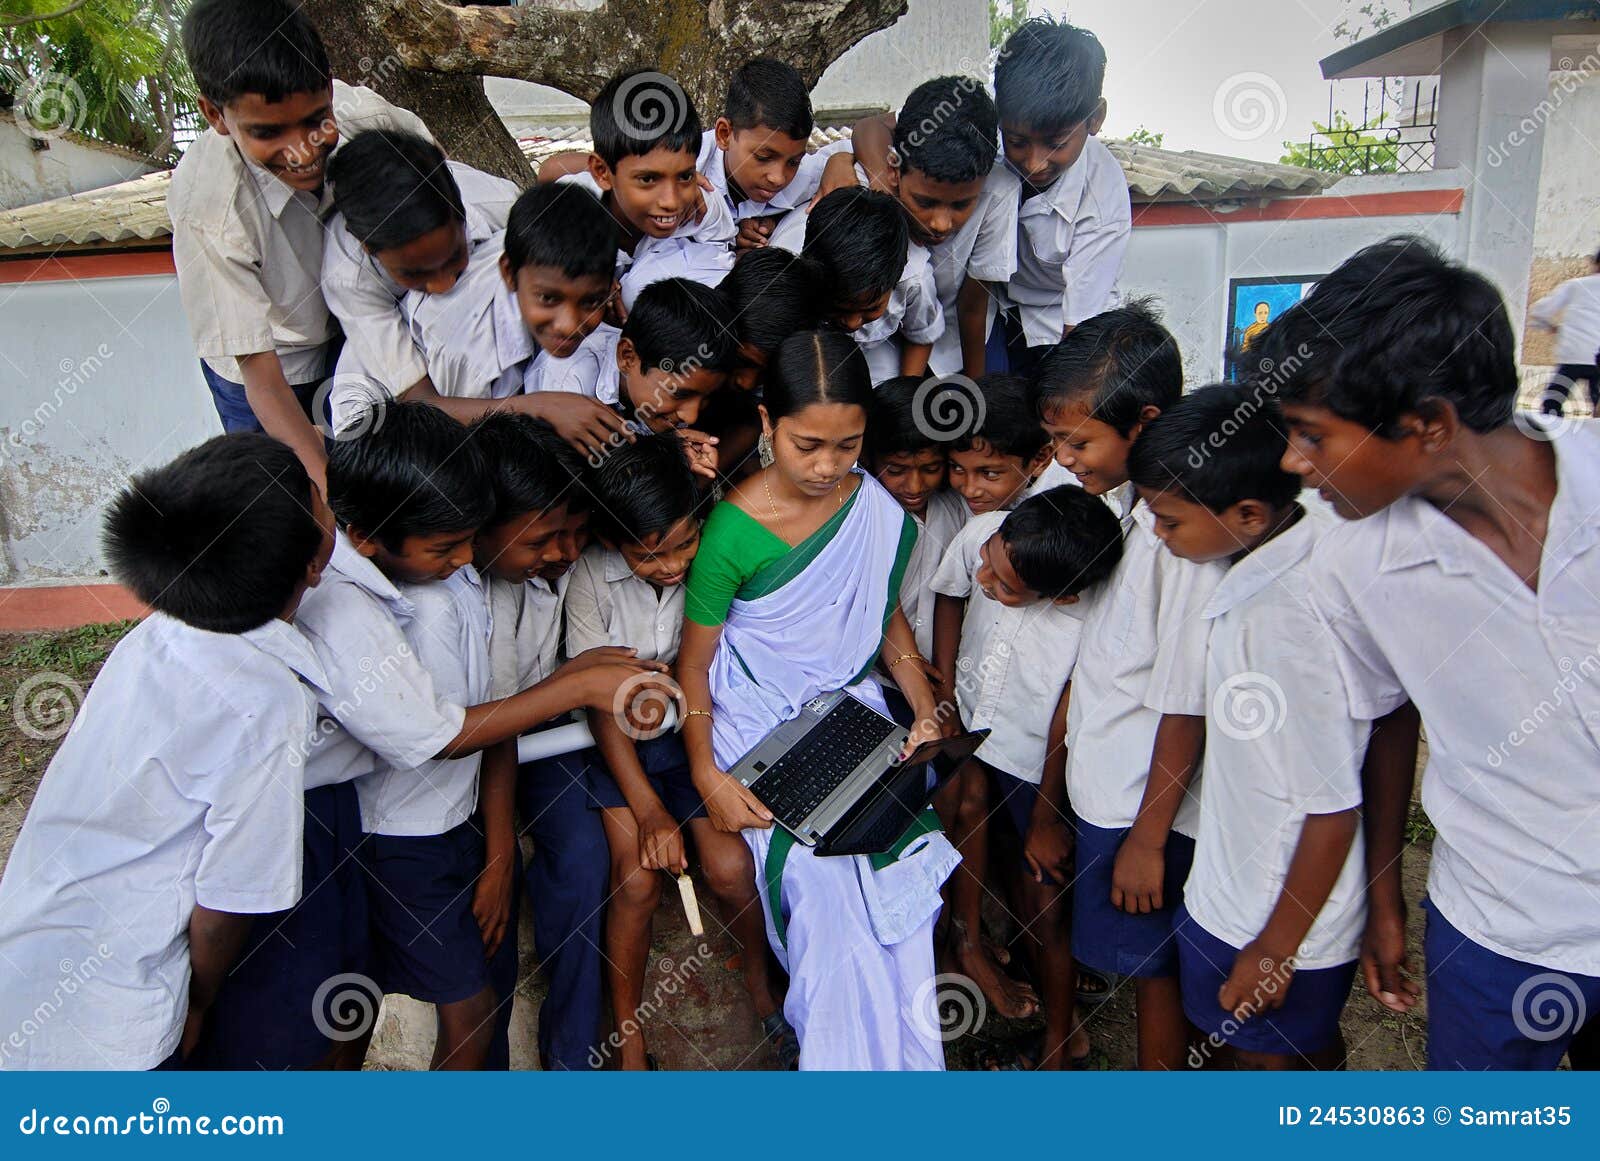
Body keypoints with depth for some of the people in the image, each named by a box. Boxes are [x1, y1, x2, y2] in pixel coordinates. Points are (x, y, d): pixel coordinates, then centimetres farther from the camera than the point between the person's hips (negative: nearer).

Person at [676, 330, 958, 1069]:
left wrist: (925, 709, 1)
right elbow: (693, 662, -7)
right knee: (825, 886, -21)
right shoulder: (734, 531, -16)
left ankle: (906, 1053, 7)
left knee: (901, 876, -15)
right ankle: (844, 1054, 3)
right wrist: (708, 778, -15)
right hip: (761, 725, -3)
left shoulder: (875, 507, -3)